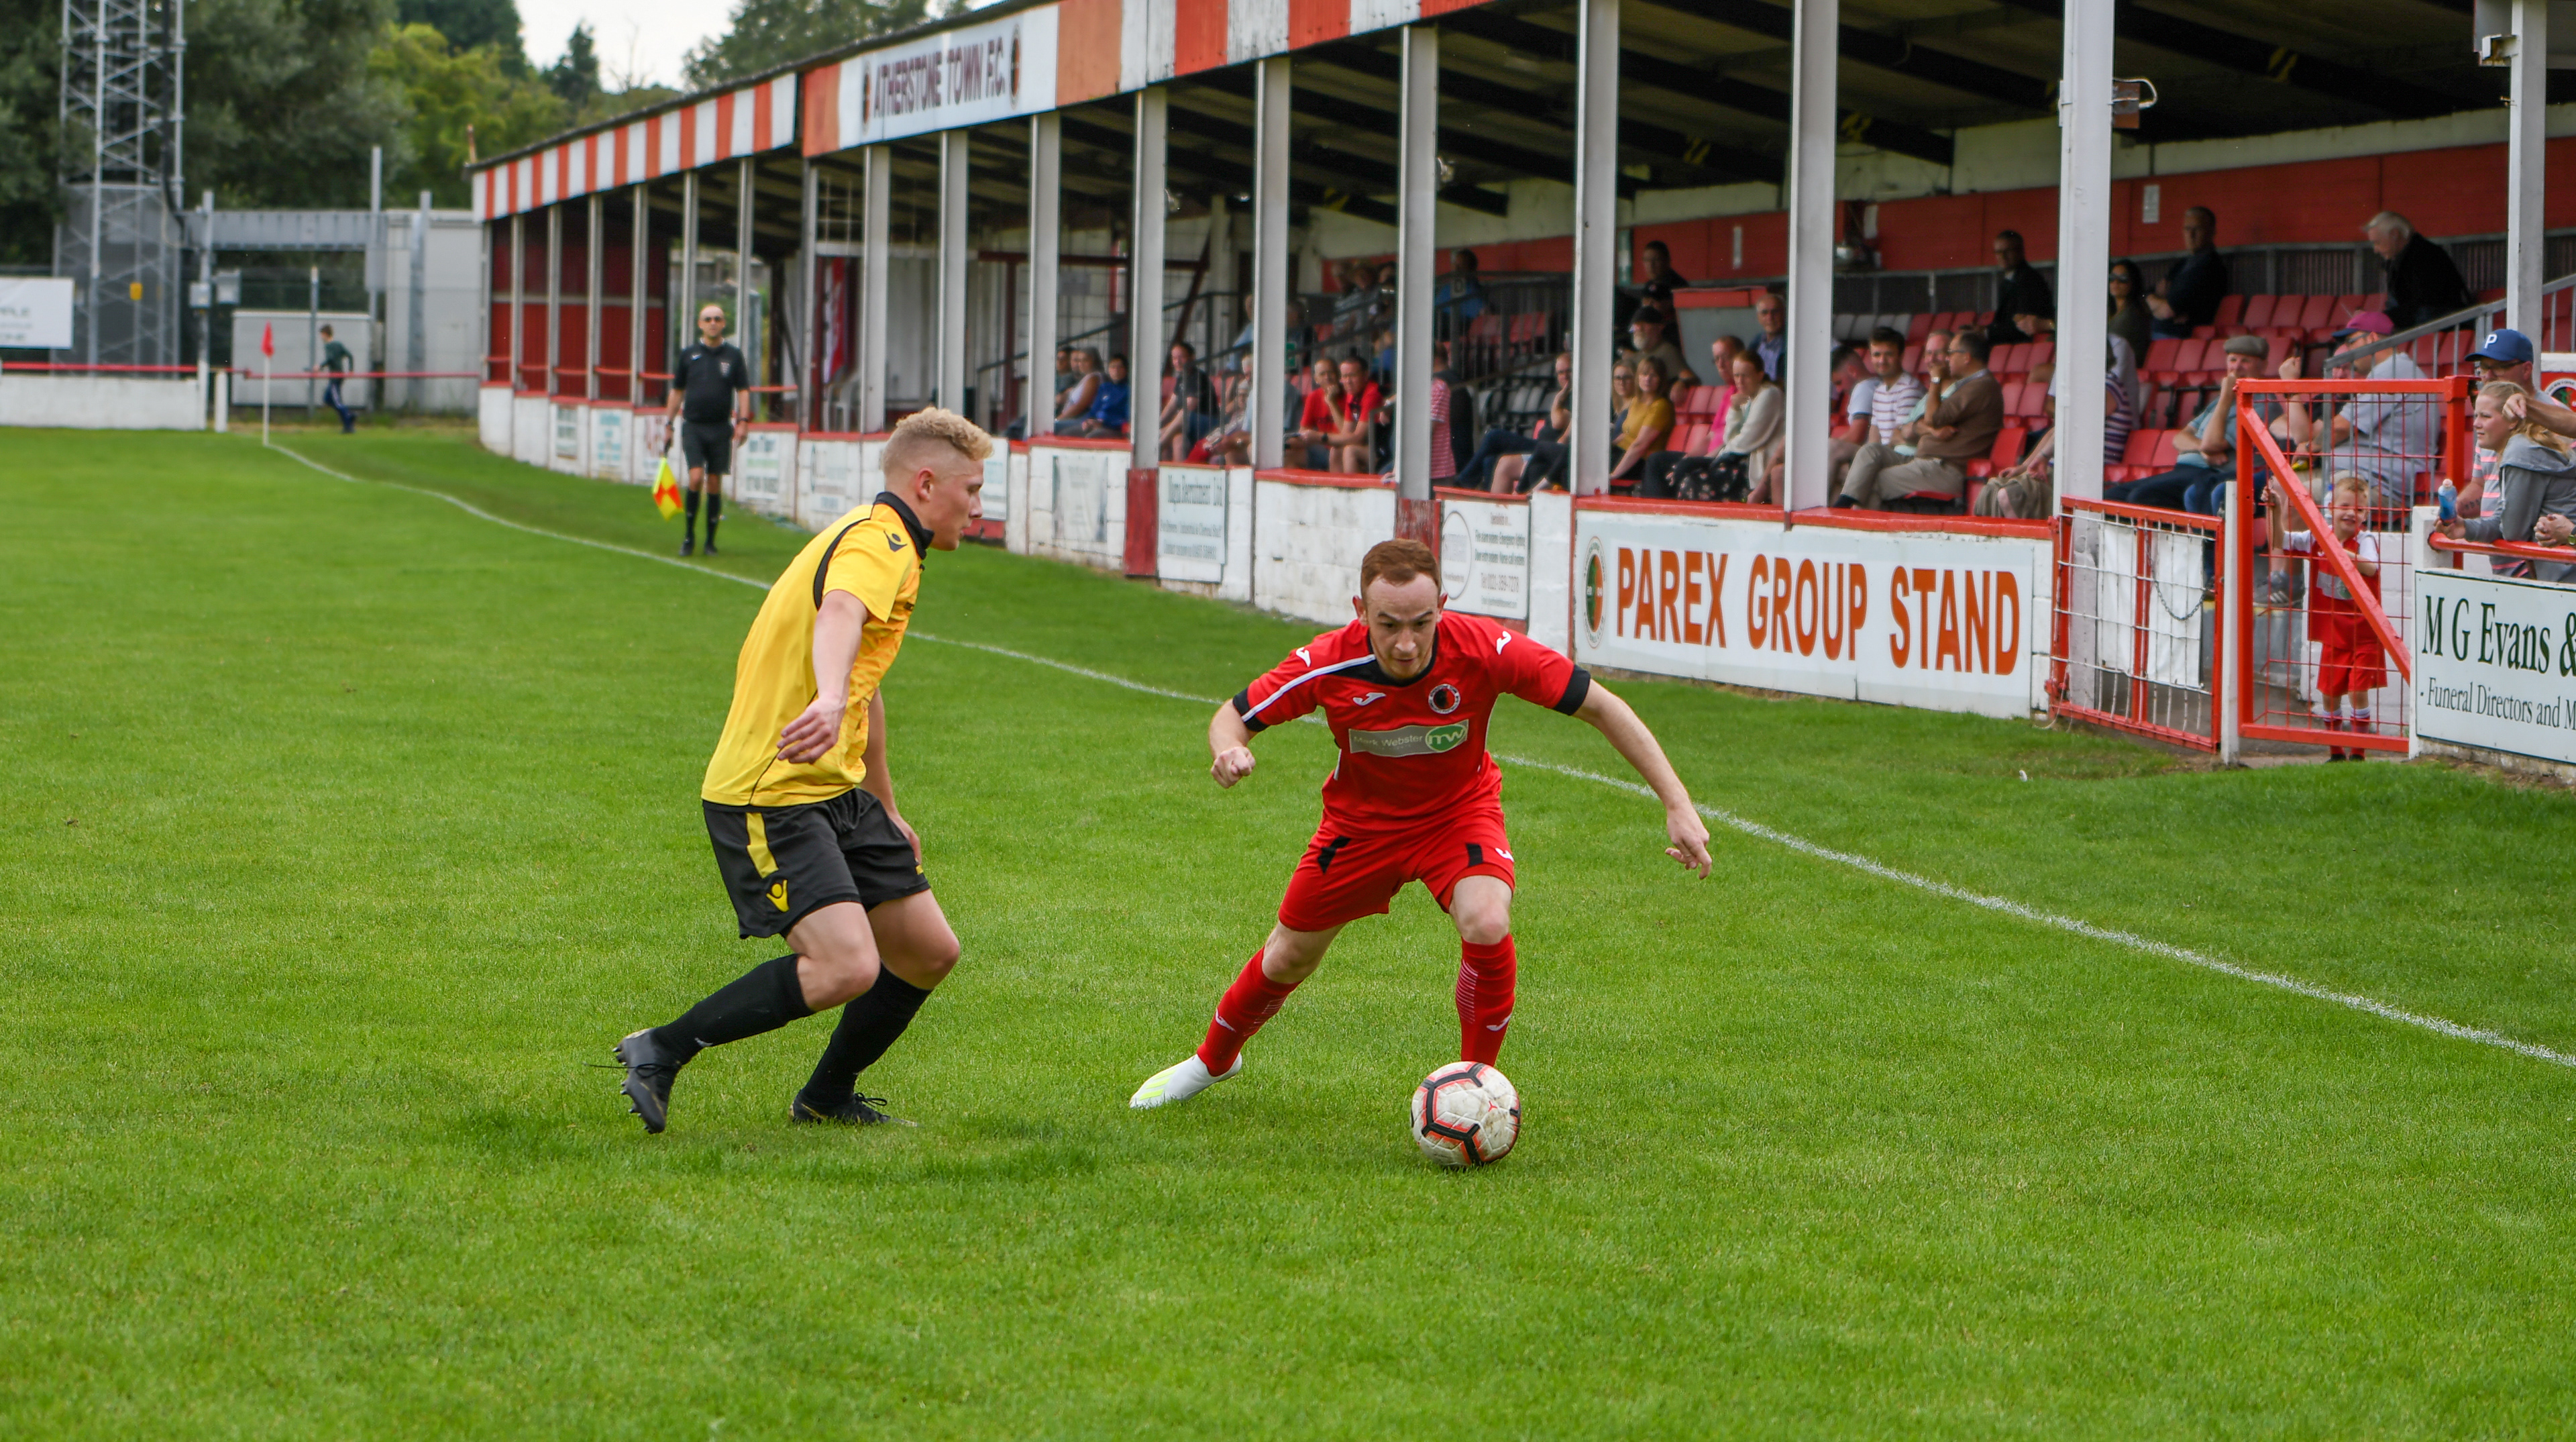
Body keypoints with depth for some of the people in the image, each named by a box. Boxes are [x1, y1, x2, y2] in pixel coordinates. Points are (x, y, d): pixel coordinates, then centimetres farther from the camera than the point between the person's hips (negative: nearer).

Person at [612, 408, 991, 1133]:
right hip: (771, 798, -10)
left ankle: (827, 1097, 28)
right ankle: (661, 1051, -11)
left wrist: (887, 811, 40)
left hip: (838, 792, 10)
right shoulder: (879, 543, -13)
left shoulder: (878, 539, 21)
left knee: (929, 952, 9)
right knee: (847, 966, -24)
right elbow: (839, 614, -37)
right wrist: (830, 702, -58)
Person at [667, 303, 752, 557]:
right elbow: (677, 391, 13)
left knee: (715, 484, 3)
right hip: (693, 427, -1)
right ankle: (689, 534, -1)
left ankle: (711, 541, 12)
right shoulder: (689, 355, 6)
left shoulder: (733, 355, 5)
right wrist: (670, 426, 11)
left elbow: (743, 390, 4)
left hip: (720, 428, 1)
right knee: (696, 478, -15)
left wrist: (743, 420, -10)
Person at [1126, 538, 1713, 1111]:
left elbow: (1601, 706, -24)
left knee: (1487, 926, -30)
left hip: (1460, 811, -1)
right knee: (1289, 958, 14)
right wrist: (1229, 753, -42)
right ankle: (1213, 1059, 45)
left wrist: (1677, 804, -27)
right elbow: (1231, 716, -16)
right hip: (1361, 820, 1)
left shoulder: (1485, 650, -33)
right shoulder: (1329, 663, -31)